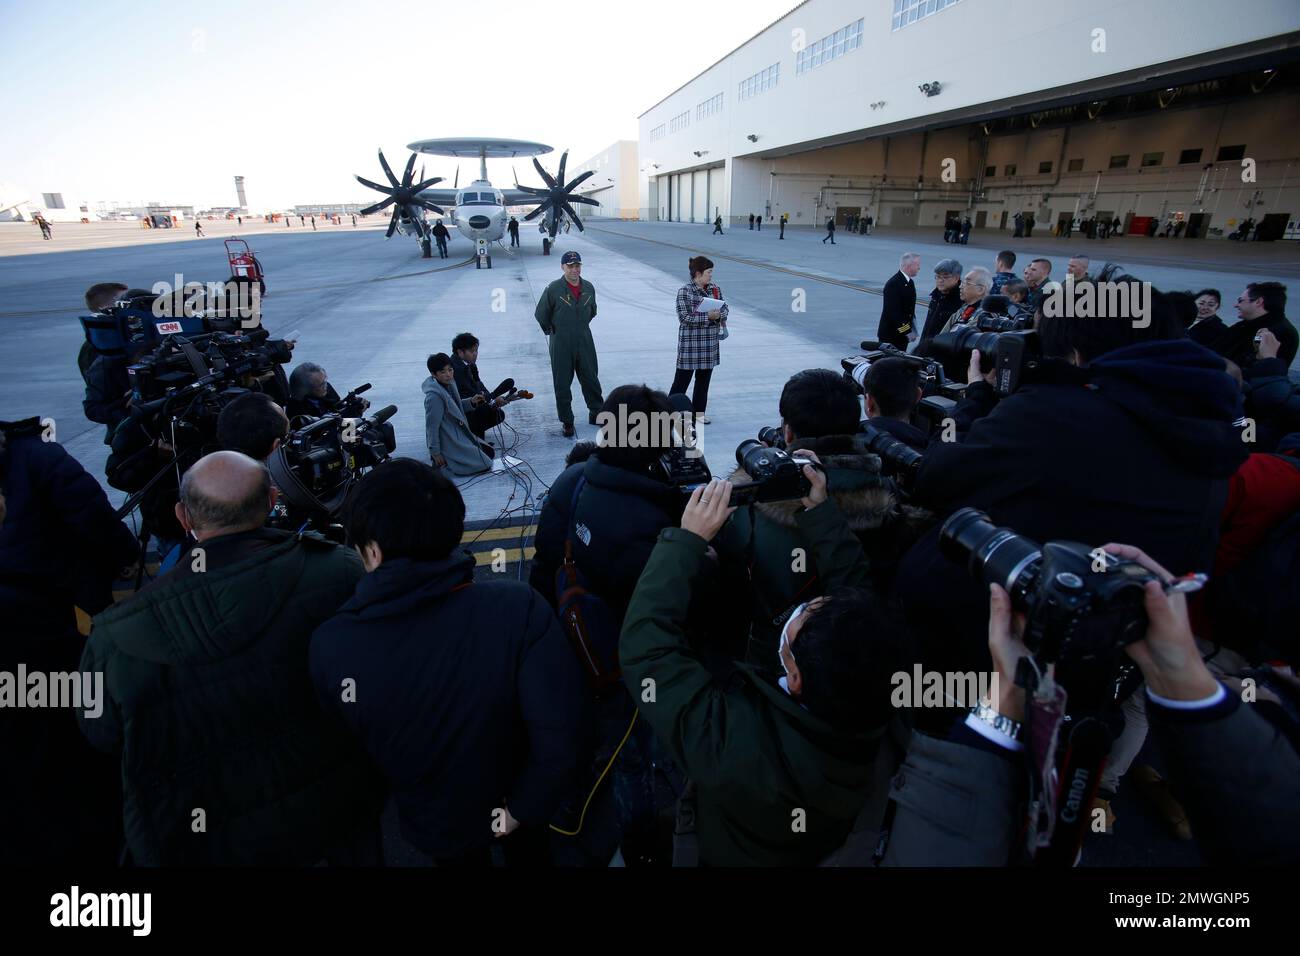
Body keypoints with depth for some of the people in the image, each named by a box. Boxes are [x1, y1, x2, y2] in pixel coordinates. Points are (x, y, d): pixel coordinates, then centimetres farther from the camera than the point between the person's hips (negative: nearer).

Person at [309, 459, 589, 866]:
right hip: (516, 812, -1)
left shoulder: (329, 645, -27)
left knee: (460, 853, 34)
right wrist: (521, 809, -14)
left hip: (433, 823, 1)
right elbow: (562, 734, -33)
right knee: (528, 854, 33)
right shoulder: (517, 607, -33)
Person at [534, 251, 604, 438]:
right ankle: (567, 421, 18)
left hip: (585, 343, 3)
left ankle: (596, 413, 31)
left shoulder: (589, 288, 0)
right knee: (562, 385, 5)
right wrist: (552, 332, 6)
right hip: (561, 346, -3)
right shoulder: (553, 289, -13)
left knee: (591, 380, 12)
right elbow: (540, 315, -1)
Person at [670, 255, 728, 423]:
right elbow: (684, 317, -17)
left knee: (704, 378, 13)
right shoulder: (684, 291, -12)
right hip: (690, 342, -6)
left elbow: (725, 307, 11)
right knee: (683, 378, -1)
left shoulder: (715, 289, 5)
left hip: (710, 342, 6)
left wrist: (720, 315, -12)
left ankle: (699, 411, 23)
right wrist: (707, 316, -20)